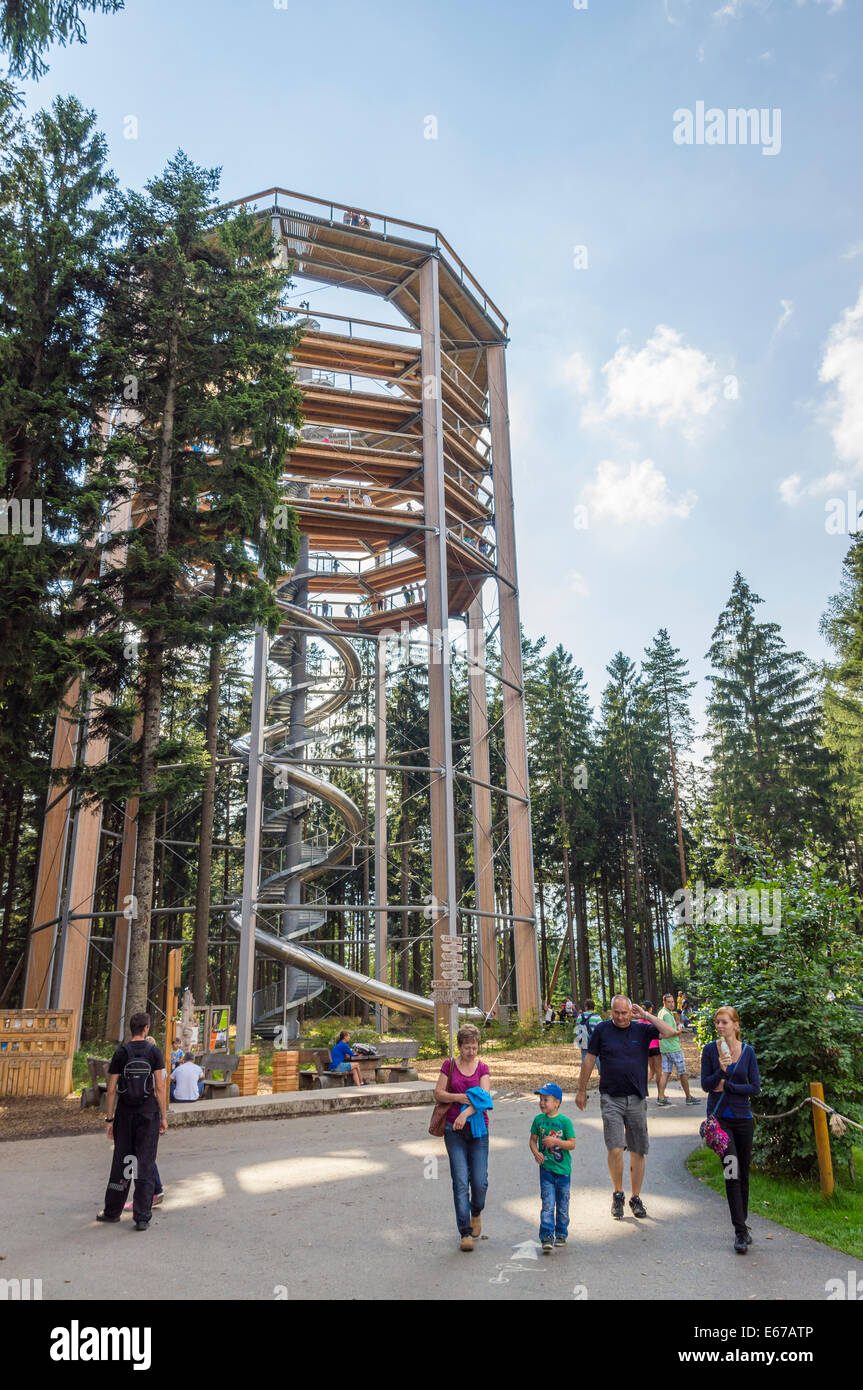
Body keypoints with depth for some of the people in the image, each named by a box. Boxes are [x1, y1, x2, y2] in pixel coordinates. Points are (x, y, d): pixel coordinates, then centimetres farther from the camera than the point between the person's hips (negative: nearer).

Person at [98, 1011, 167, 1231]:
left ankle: (112, 1211, 26)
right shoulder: (154, 1052, -5)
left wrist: (109, 1119, 5)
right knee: (145, 1165, 3)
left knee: (121, 1162, 15)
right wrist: (164, 1117, -1)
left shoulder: (121, 1053, -1)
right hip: (148, 1114, -2)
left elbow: (111, 1090, -2)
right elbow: (160, 1087, -7)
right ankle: (142, 1218, 3)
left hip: (125, 1114, 2)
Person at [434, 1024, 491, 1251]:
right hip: (454, 1130, -1)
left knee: (480, 1180, -2)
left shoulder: (482, 1068, 4)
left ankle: (476, 1213, 31)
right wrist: (458, 1098, -14)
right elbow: (438, 1093, 2)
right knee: (460, 1180, -5)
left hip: (478, 1128, 1)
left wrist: (466, 1113, -21)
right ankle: (465, 1233, 4)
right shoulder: (449, 1066, 2)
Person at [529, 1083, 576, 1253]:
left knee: (562, 1204, 11)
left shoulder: (565, 1121, -9)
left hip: (562, 1169, -1)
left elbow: (572, 1144, -9)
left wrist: (555, 1141, -22)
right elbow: (533, 1140, 7)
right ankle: (546, 1237, -3)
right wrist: (536, 1153, -12)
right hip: (546, 1168, 1)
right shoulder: (538, 1119, 0)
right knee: (547, 1204, -5)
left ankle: (561, 1234, 29)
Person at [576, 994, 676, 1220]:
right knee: (615, 1149, -10)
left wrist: (646, 1016, -9)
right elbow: (590, 1059, 6)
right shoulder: (602, 1030, 0)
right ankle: (617, 1194, 12)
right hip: (611, 1099, -2)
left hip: (637, 1099, 2)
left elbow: (669, 1032, -8)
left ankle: (635, 1198, 24)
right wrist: (581, 1090, 8)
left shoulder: (642, 1030, 3)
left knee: (638, 1151, 8)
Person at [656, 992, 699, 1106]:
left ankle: (661, 1097, 3)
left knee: (666, 1072, 7)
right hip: (673, 1048, -9)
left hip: (664, 1048, 9)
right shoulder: (667, 1014, -17)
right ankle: (689, 1098, 13)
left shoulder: (661, 1013, 13)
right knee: (682, 1073, 4)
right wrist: (678, 1032, -7)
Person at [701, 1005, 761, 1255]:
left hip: (742, 1117, 2)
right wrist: (721, 1070, -22)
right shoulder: (710, 1050, -4)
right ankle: (740, 1232, -10)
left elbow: (755, 1088, -1)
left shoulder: (748, 1051, -1)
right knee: (731, 1169, -13)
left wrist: (727, 1086, -10)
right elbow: (706, 1085, -5)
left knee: (743, 1174, 11)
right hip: (719, 1117, -2)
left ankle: (742, 1225, 28)